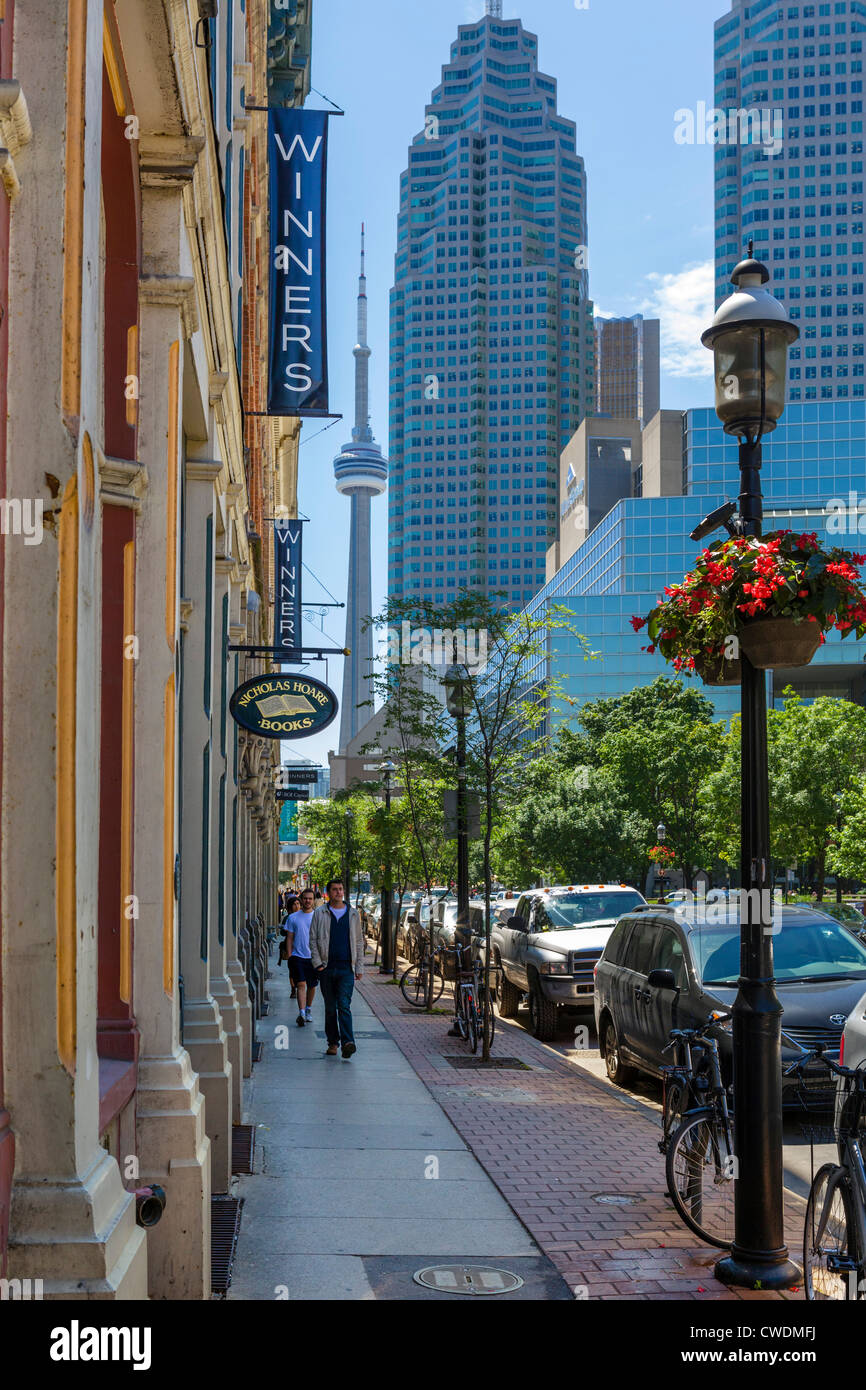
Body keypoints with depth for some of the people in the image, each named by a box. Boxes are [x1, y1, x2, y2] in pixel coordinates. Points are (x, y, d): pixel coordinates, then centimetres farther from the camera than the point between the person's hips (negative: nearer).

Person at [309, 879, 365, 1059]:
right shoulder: (319, 913, 6)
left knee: (344, 1006, -12)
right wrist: (317, 963, -5)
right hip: (326, 968, 1)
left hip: (346, 969, -1)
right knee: (330, 1007, 7)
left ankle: (347, 1042, -21)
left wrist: (359, 967, 8)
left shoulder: (353, 914, 10)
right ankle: (333, 1042, 17)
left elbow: (359, 942, 13)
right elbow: (313, 940, 5)